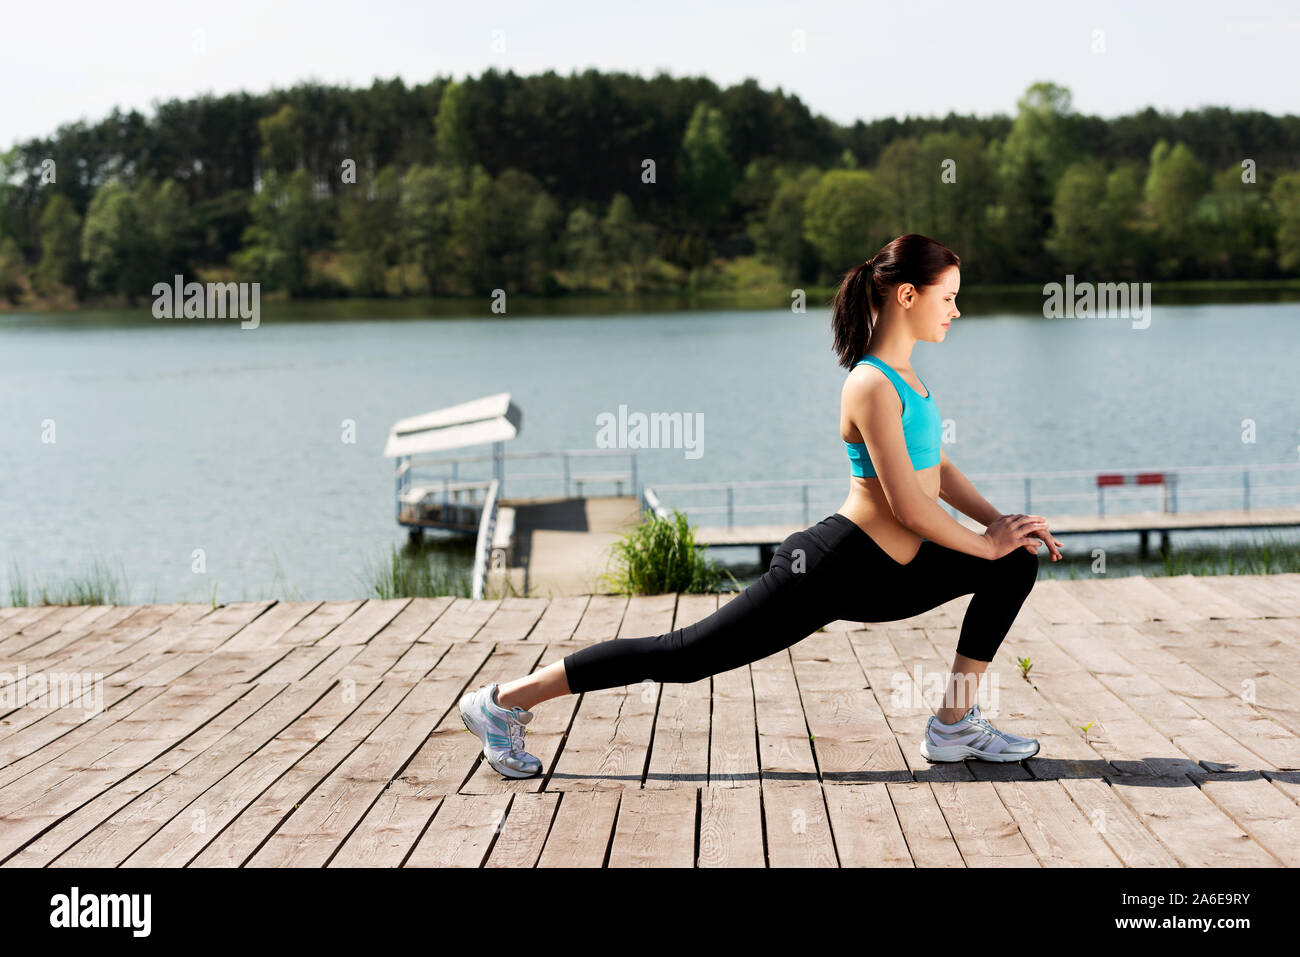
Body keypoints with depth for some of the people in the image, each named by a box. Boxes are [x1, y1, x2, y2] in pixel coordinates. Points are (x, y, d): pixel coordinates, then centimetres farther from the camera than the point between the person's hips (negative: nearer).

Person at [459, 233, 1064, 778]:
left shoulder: (902, 375, 11)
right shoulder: (872, 386, -20)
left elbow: (936, 468, 20)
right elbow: (908, 507, -23)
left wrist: (1000, 522, 9)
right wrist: (985, 543, -11)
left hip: (880, 577, 10)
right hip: (831, 571, -10)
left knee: (1016, 565, 11)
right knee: (688, 654, -5)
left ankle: (955, 726, 13)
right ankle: (508, 700, 4)